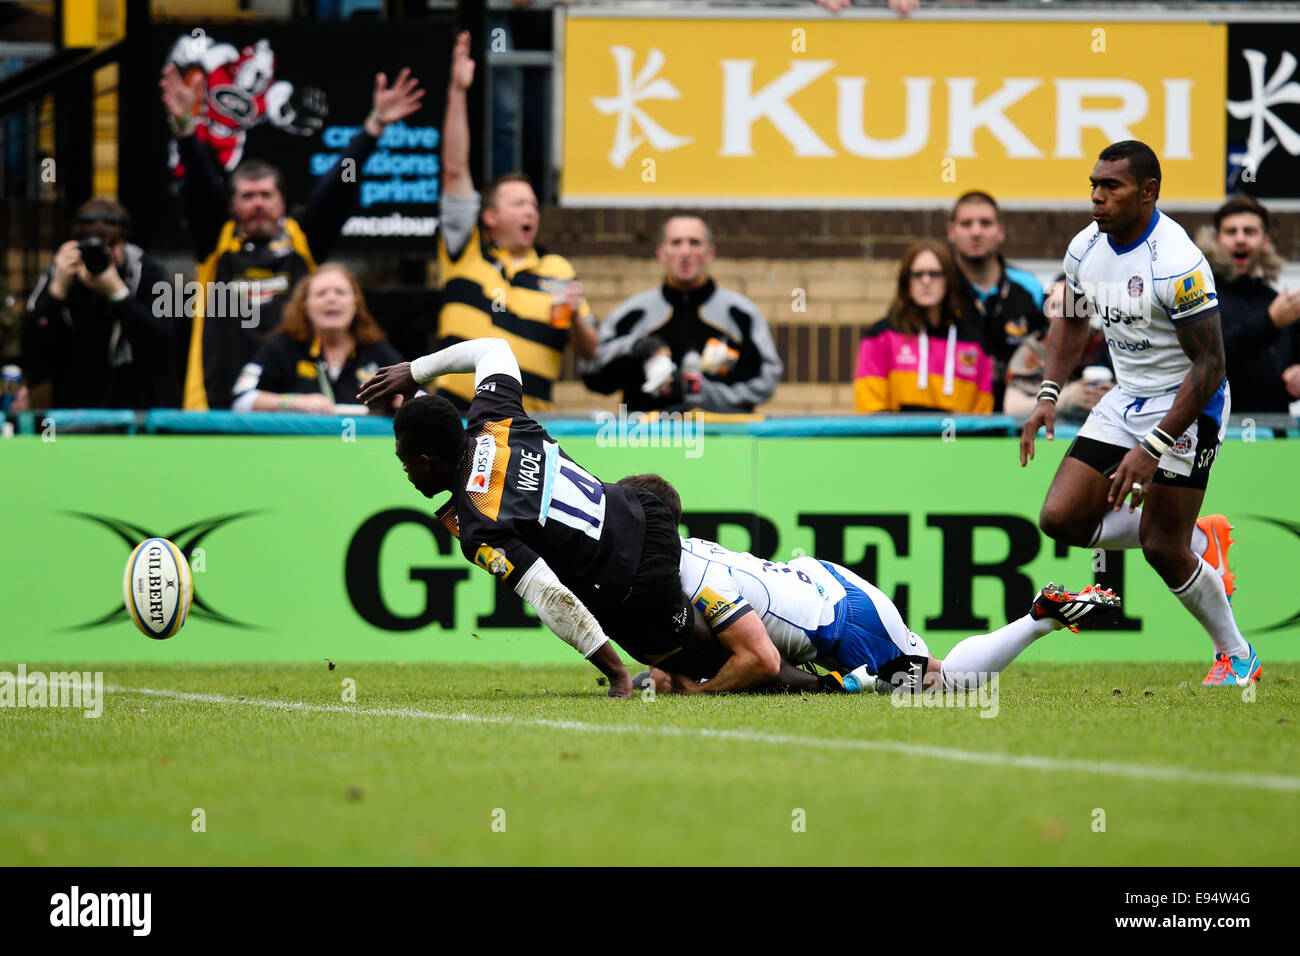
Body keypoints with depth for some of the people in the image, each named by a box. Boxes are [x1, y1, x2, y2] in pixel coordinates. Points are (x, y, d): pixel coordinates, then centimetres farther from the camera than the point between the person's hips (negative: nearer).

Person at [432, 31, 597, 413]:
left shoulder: (558, 271, 15)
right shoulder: (467, 251, 10)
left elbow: (589, 350, 17)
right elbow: (454, 169, 4)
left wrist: (575, 317, -5)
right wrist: (458, 92, -1)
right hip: (456, 413, -2)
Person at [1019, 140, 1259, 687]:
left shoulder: (1177, 265, -26)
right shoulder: (1085, 248, -2)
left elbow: (1209, 365, -24)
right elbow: (1072, 320, 18)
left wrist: (1154, 448, -26)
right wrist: (1048, 394, 3)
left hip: (1187, 406, -8)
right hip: (1127, 397, 8)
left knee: (1161, 547, -9)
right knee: (1061, 518, -2)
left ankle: (1236, 655, 13)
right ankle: (1200, 539, 18)